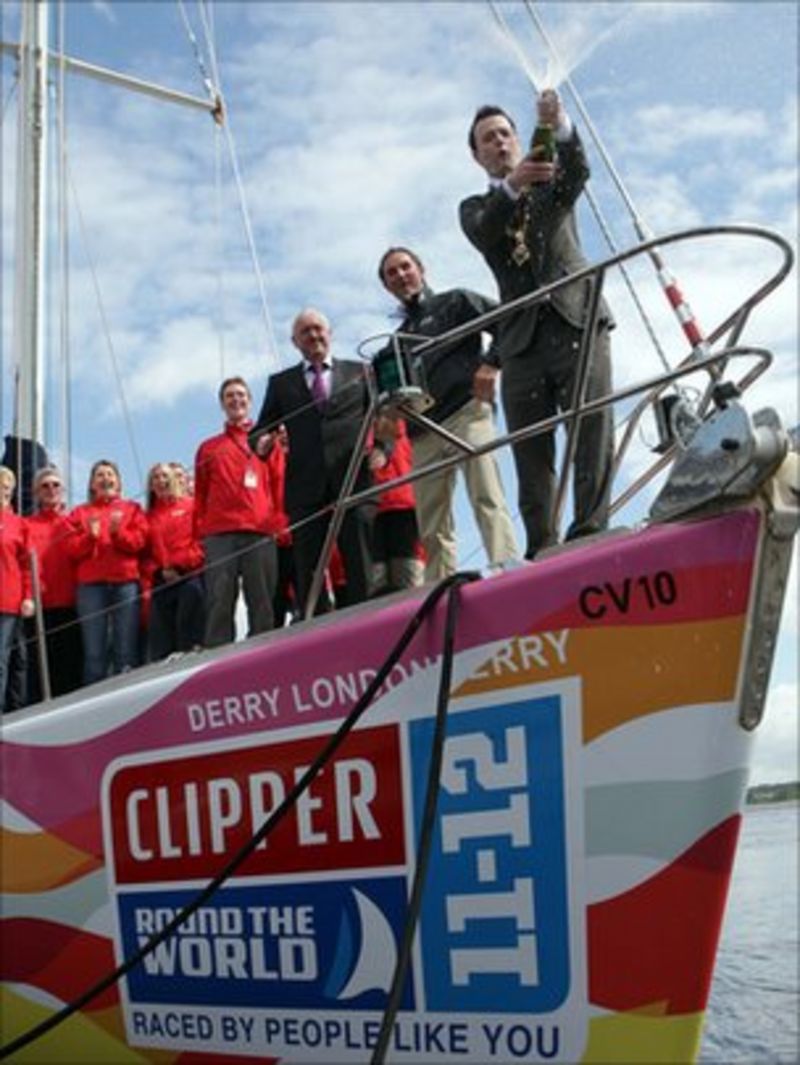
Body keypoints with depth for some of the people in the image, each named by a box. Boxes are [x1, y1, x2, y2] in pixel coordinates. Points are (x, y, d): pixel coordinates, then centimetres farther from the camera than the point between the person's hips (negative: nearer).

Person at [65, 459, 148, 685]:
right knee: (94, 652, -5)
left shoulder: (132, 508, 17)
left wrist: (118, 532, -13)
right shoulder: (80, 512, 18)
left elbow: (139, 541, 3)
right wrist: (90, 536, -11)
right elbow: (72, 548, 7)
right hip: (91, 585, 0)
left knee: (126, 651, -6)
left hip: (126, 583, 0)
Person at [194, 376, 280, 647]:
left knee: (262, 605, -4)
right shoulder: (209, 448, 21)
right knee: (219, 604, -8)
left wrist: (277, 522, -2)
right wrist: (200, 533, 5)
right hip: (219, 534, 0)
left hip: (260, 533, 0)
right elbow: (200, 495, 18)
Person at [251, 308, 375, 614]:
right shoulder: (280, 382, 19)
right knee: (309, 572, -2)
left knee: (361, 569, -6)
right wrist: (261, 441, -8)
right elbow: (261, 428, 16)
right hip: (306, 486, 1)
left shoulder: (359, 372, 19)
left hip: (354, 479, -1)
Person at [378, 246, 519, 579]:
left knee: (486, 497, -20)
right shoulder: (400, 336, 28)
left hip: (466, 410, -5)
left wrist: (490, 364, -11)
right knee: (432, 527, -1)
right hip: (424, 431, 6)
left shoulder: (454, 302, 14)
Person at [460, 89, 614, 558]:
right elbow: (484, 233, -6)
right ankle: (542, 552, -4)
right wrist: (512, 185, -25)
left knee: (593, 434, -14)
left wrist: (561, 126, -26)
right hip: (521, 339, 1)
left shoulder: (552, 184, 20)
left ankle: (590, 535, -18)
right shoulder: (476, 207, 19)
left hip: (577, 322, -1)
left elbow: (579, 170, -5)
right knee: (531, 454, -4)